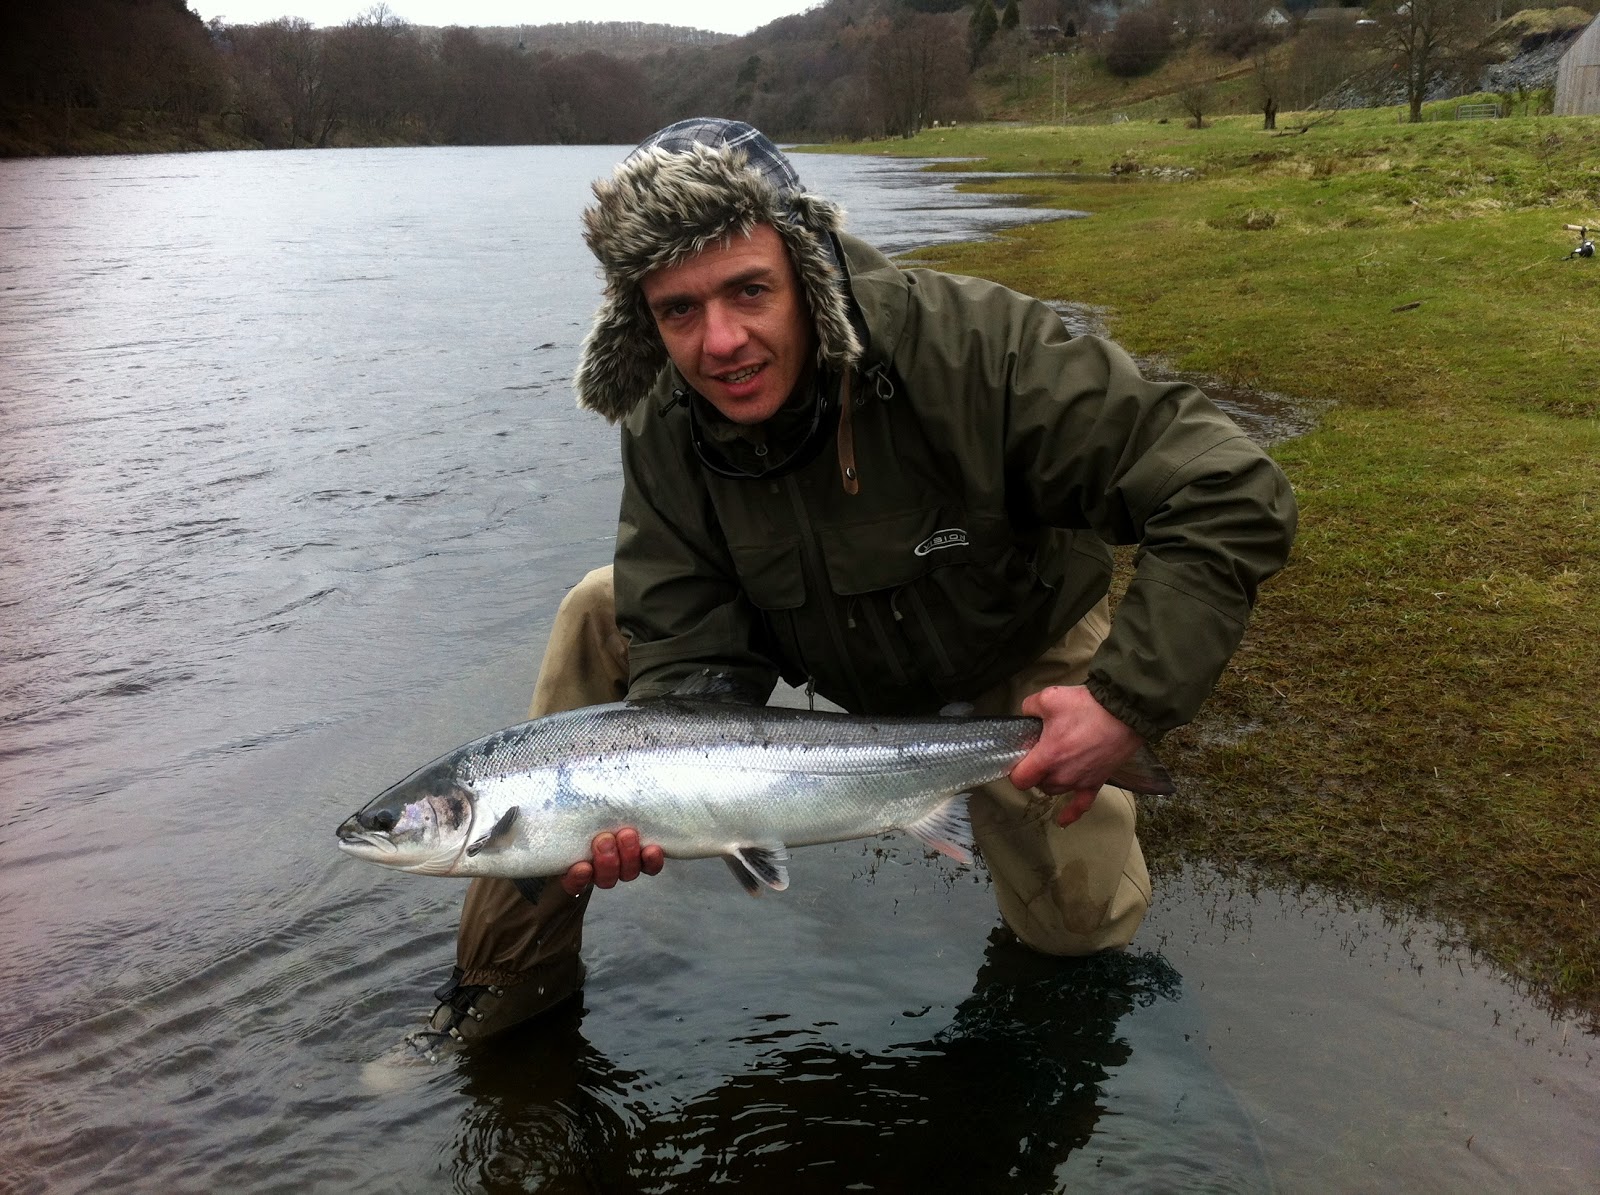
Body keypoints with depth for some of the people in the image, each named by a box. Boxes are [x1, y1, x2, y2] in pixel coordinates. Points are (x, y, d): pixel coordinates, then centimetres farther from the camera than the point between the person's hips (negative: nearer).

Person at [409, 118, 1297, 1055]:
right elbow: (690, 656, -22)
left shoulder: (971, 348, -37)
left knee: (1080, 924, -7)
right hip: (829, 651, 3)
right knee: (603, 616, -14)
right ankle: (511, 977, -3)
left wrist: (1130, 703, -43)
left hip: (1017, 656, -2)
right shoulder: (666, 432, -22)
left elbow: (1235, 498, -38)